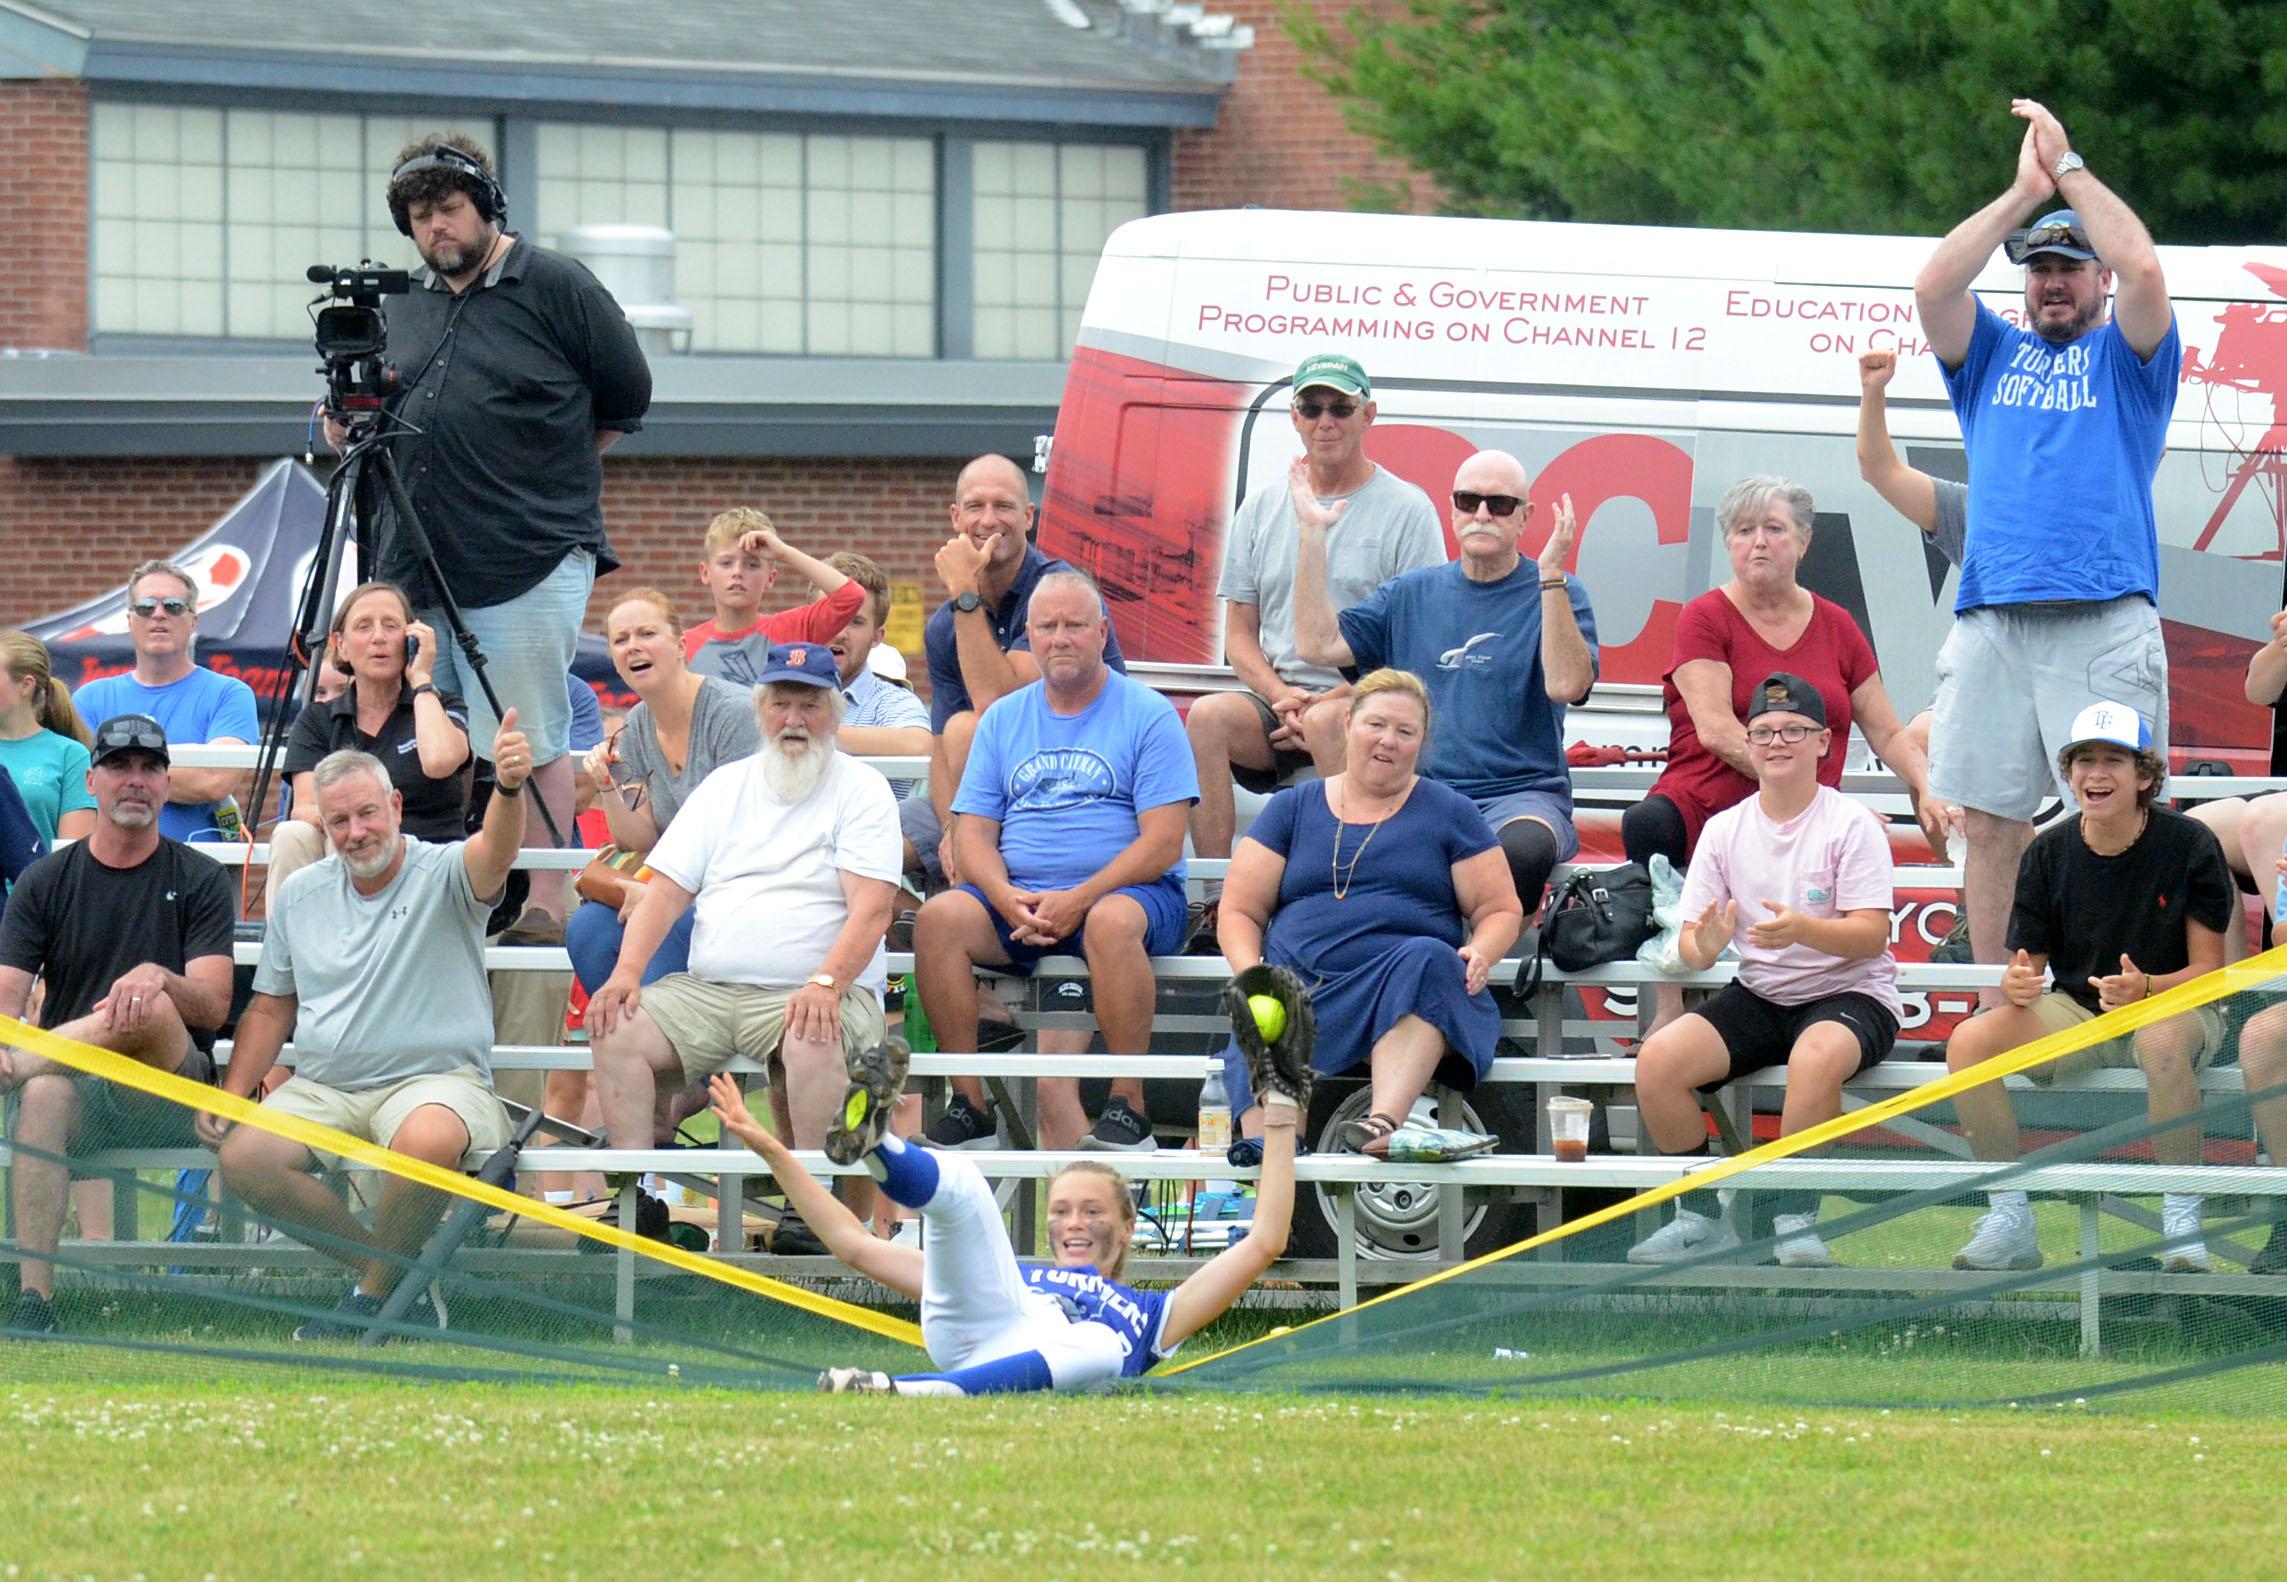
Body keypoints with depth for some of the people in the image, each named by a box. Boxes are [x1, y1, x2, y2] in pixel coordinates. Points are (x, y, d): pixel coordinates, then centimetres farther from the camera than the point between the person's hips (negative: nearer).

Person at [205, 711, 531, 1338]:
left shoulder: (443, 876, -3)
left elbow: (493, 852, -27)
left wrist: (510, 787, -49)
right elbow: (270, 1009, 20)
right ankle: (383, 1266, -4)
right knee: (242, 1158, -22)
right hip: (321, 1088, 5)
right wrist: (231, 1094, 6)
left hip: (433, 1078, -5)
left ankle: (377, 1288, -13)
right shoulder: (299, 896, 13)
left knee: (427, 1140, -39)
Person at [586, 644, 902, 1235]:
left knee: (814, 1044, -38)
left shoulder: (861, 789, 5)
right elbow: (665, 891, 12)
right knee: (617, 1031, -20)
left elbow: (871, 908, -7)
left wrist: (826, 984, -25)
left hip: (815, 992, -4)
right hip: (707, 988, 4)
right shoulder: (725, 786, 18)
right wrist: (627, 971, -6)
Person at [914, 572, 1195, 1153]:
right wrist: (1007, 899, -11)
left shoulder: (1149, 715, 3)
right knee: (939, 918, -25)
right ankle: (969, 1104, -21)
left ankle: (1129, 1106, -31)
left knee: (1112, 922, -39)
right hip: (1019, 898, 4)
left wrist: (1079, 900, -18)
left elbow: (1164, 844, -6)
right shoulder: (1003, 719, 17)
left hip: (1128, 891, -4)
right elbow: (973, 834, 11)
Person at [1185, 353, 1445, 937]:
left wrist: (1328, 704, -14)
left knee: (1329, 724, -38)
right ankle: (1214, 900, -32)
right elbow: (1239, 636, 15)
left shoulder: (1408, 510, 3)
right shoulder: (1262, 508, 16)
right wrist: (1283, 697, -6)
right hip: (1278, 697, 4)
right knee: (1209, 716, -28)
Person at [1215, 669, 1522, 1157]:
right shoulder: (1293, 809, 21)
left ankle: (1382, 1124, -54)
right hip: (1303, 987, 0)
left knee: (1427, 959, -37)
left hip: (1415, 1005, 0)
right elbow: (1238, 913, 18)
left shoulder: (1450, 813, 19)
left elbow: (1501, 911, 18)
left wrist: (1479, 954, -6)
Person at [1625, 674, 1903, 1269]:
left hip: (1850, 995, -5)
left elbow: (1871, 934, -14)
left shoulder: (1851, 824, -6)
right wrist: (1701, 946, -22)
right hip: (1759, 995, 5)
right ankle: (1701, 1217, -6)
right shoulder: (1724, 829, 6)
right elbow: (1691, 940, 4)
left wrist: (1801, 930, -33)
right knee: (1657, 1061, -20)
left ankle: (1796, 1220, -24)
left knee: (1815, 1058, -40)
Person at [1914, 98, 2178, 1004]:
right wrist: (2024, 191, 6)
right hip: (1991, 616, 3)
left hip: (2103, 617, -3)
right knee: (1988, 819, 0)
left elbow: (2141, 267, -5)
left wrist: (2068, 166, 4)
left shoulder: (2127, 354, 15)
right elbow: (1934, 285, 5)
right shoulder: (1992, 354, 23)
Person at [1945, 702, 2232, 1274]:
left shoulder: (2189, 846, -10)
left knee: (2163, 1040, -42)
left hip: (2173, 1007, -4)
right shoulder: (2048, 853, 0)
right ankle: (2010, 1223, -14)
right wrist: (2016, 986, -21)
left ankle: (2183, 1223, -29)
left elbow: (2207, 968, -9)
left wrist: (2143, 989, -30)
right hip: (2075, 1011, 4)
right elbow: (2028, 962, 5)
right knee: (1969, 1042, -23)